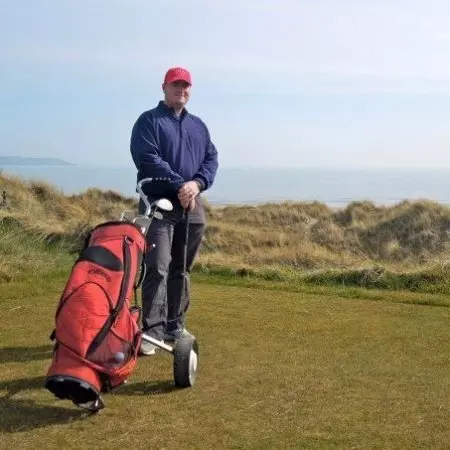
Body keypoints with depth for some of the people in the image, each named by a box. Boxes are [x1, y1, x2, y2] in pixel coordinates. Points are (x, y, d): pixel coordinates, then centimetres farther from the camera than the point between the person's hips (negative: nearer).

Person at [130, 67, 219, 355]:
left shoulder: (198, 125, 19)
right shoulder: (148, 121, 1)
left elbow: (212, 159, 9)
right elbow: (148, 159, -13)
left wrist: (197, 183, -11)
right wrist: (179, 185, -20)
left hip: (193, 206, 6)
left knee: (181, 270, 11)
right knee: (158, 268, -12)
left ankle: (175, 326, 20)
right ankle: (152, 330, -9)